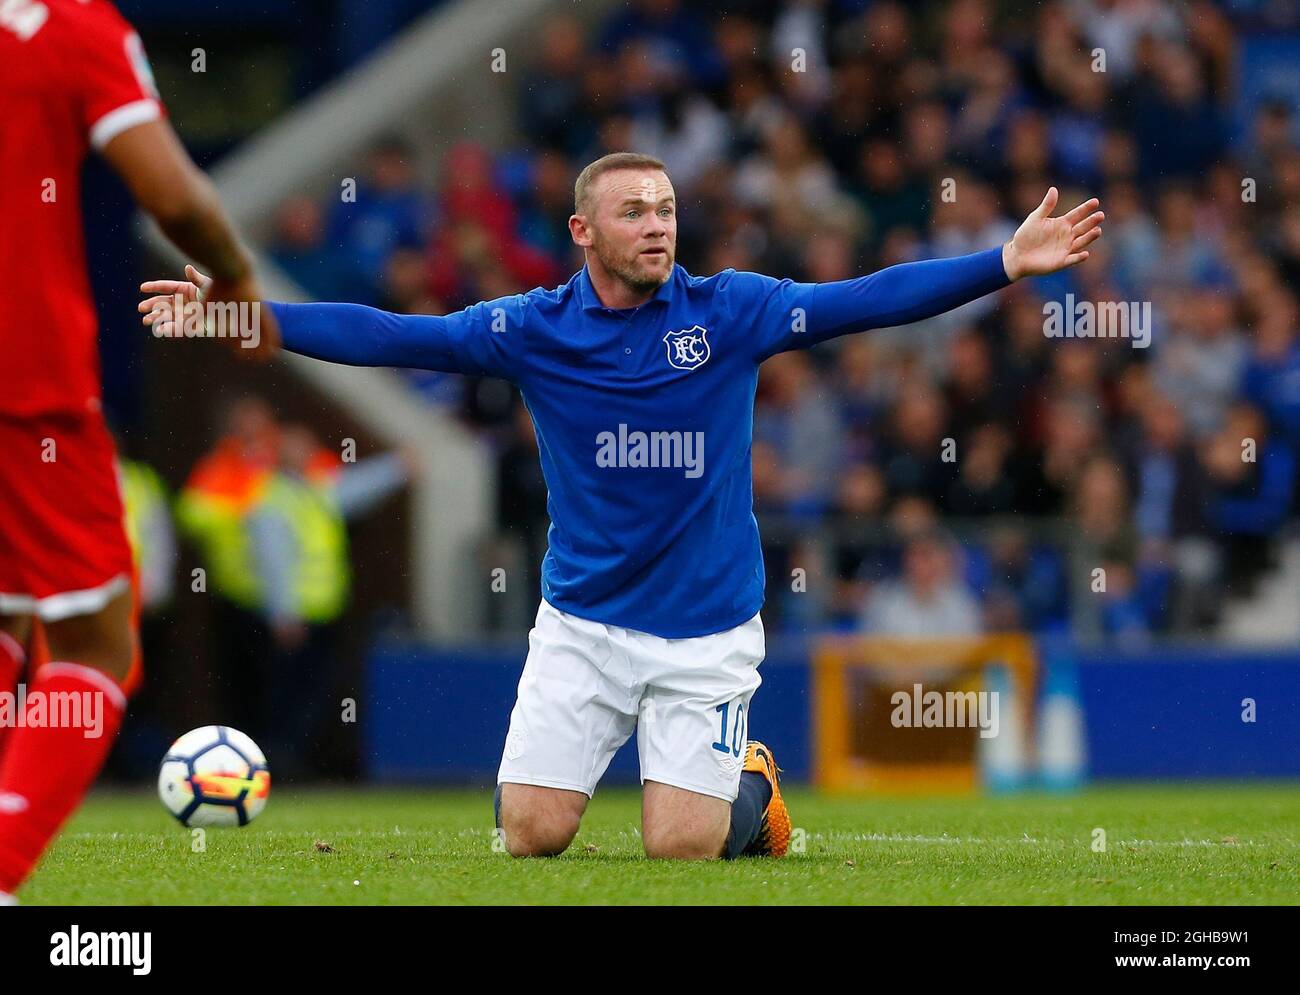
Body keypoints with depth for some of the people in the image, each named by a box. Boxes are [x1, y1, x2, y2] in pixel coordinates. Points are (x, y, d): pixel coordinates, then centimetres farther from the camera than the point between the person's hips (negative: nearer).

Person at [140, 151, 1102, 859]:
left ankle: (749, 782, 26)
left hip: (707, 627, -1)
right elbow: (384, 335, -6)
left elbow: (870, 299, -12)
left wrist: (1007, 262, -21)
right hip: (583, 621, 1)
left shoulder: (730, 311, -6)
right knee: (532, 832, -5)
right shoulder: (534, 328, -4)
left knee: (680, 845, -9)